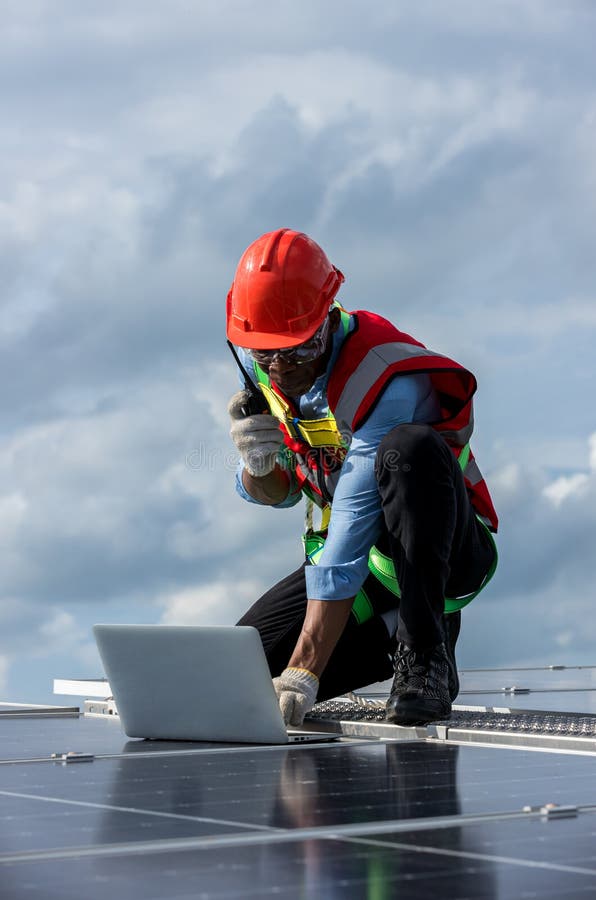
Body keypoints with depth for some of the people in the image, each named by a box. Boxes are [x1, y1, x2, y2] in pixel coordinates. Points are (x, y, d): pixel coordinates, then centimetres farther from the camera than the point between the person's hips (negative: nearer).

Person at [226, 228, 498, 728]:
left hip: (446, 550, -6)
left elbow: (347, 552, -34)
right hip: (365, 558, 7)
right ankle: (393, 630, 13)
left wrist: (304, 669, -37)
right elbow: (273, 493, 5)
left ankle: (425, 657, -28)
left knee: (407, 448, -38)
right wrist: (259, 465, -21)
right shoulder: (263, 366, -6)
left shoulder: (386, 383, -30)